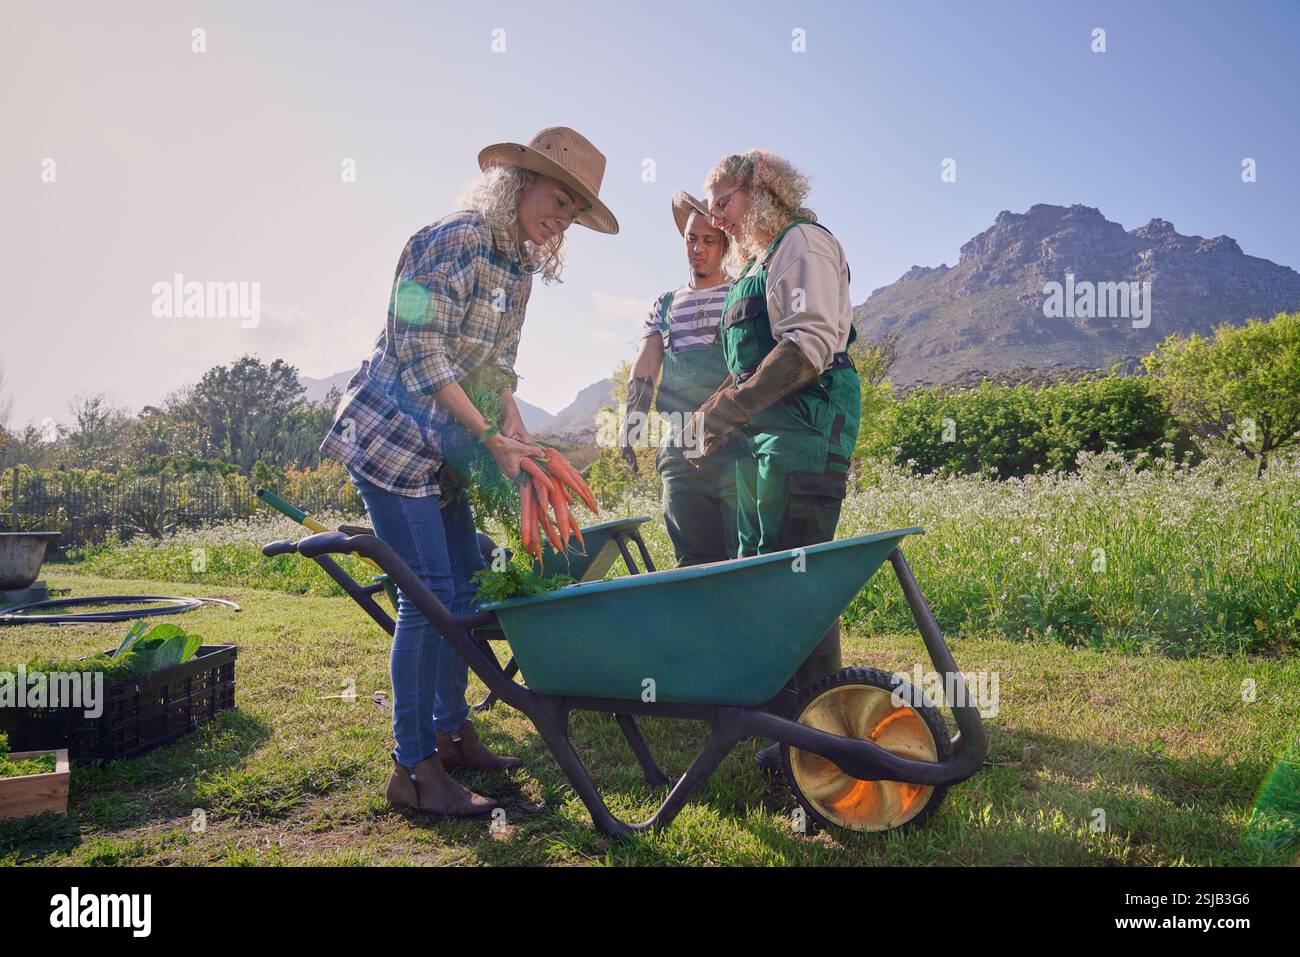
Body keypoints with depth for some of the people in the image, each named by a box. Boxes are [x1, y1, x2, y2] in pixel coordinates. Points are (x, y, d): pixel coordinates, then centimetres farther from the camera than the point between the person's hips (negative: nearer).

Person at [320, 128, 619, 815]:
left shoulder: (520, 266, 9)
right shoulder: (453, 242, -17)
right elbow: (422, 358, -21)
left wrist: (516, 428, -1)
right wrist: (491, 438, -19)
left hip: (443, 446, 9)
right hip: (391, 435, -9)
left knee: (464, 587, 10)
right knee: (430, 593, -11)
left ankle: (452, 733, 25)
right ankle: (413, 769, 0)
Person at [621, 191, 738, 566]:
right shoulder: (665, 305, 22)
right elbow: (645, 367, 13)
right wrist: (633, 416, -3)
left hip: (736, 446, -4)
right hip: (680, 452, 4)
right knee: (694, 559, 4)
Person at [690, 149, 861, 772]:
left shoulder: (802, 241, -3)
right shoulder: (758, 263, 26)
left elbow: (810, 348, -17)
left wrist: (730, 408, -19)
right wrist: (715, 414, 10)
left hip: (805, 427, -10)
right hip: (762, 436, 10)